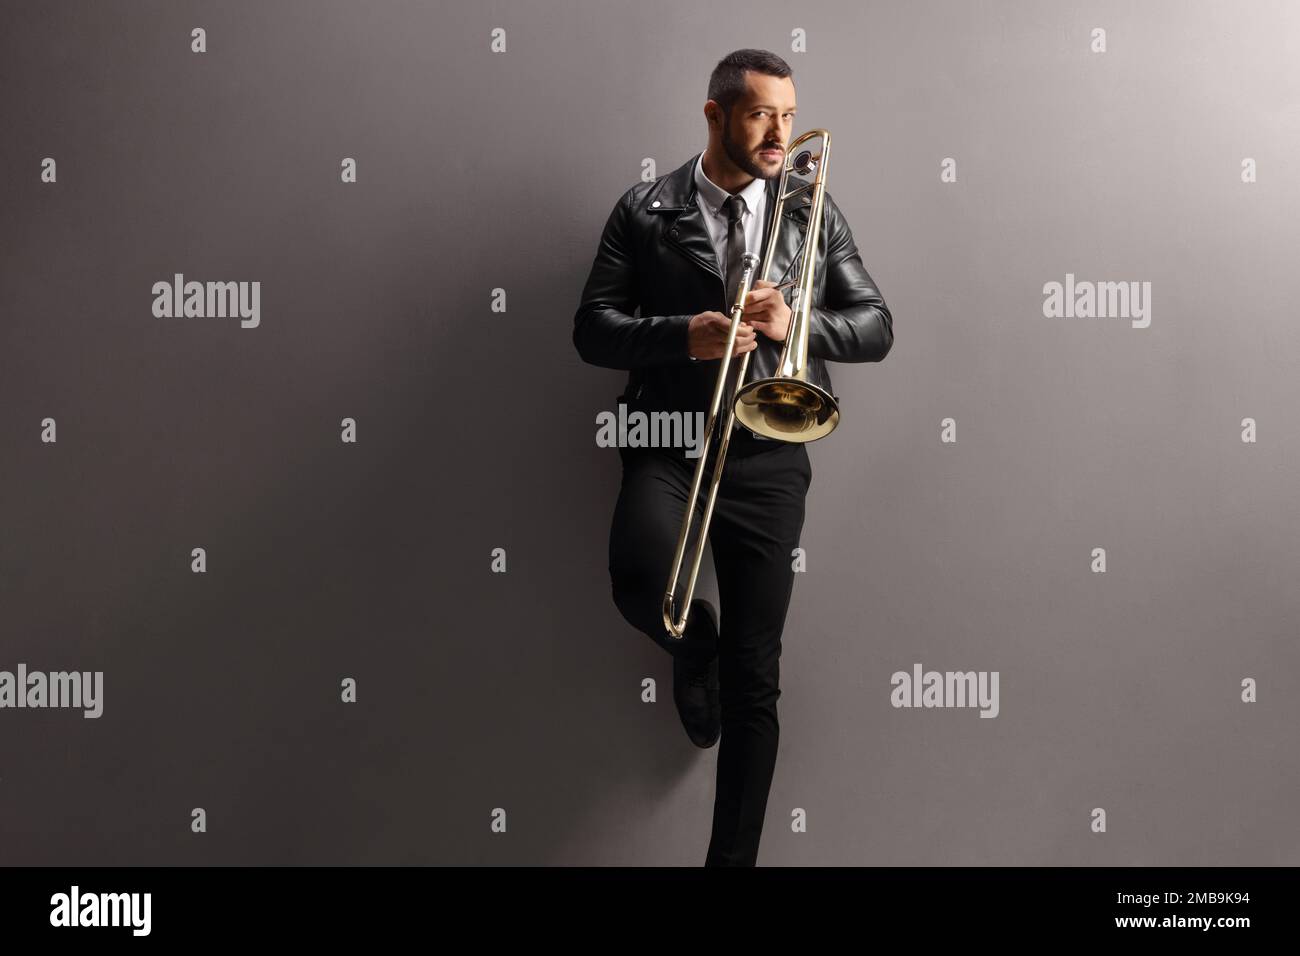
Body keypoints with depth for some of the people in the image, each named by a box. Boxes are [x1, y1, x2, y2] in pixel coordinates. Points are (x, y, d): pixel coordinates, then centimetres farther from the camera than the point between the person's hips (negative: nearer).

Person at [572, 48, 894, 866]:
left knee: (755, 681, 1)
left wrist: (795, 323, -13)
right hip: (669, 441, -1)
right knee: (641, 574, -32)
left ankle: (735, 854, 15)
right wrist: (683, 334, -18)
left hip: (768, 455, 1)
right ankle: (695, 640, 6)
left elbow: (877, 327, 7)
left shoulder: (815, 213, 8)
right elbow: (593, 329, 0)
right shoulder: (646, 212, 3)